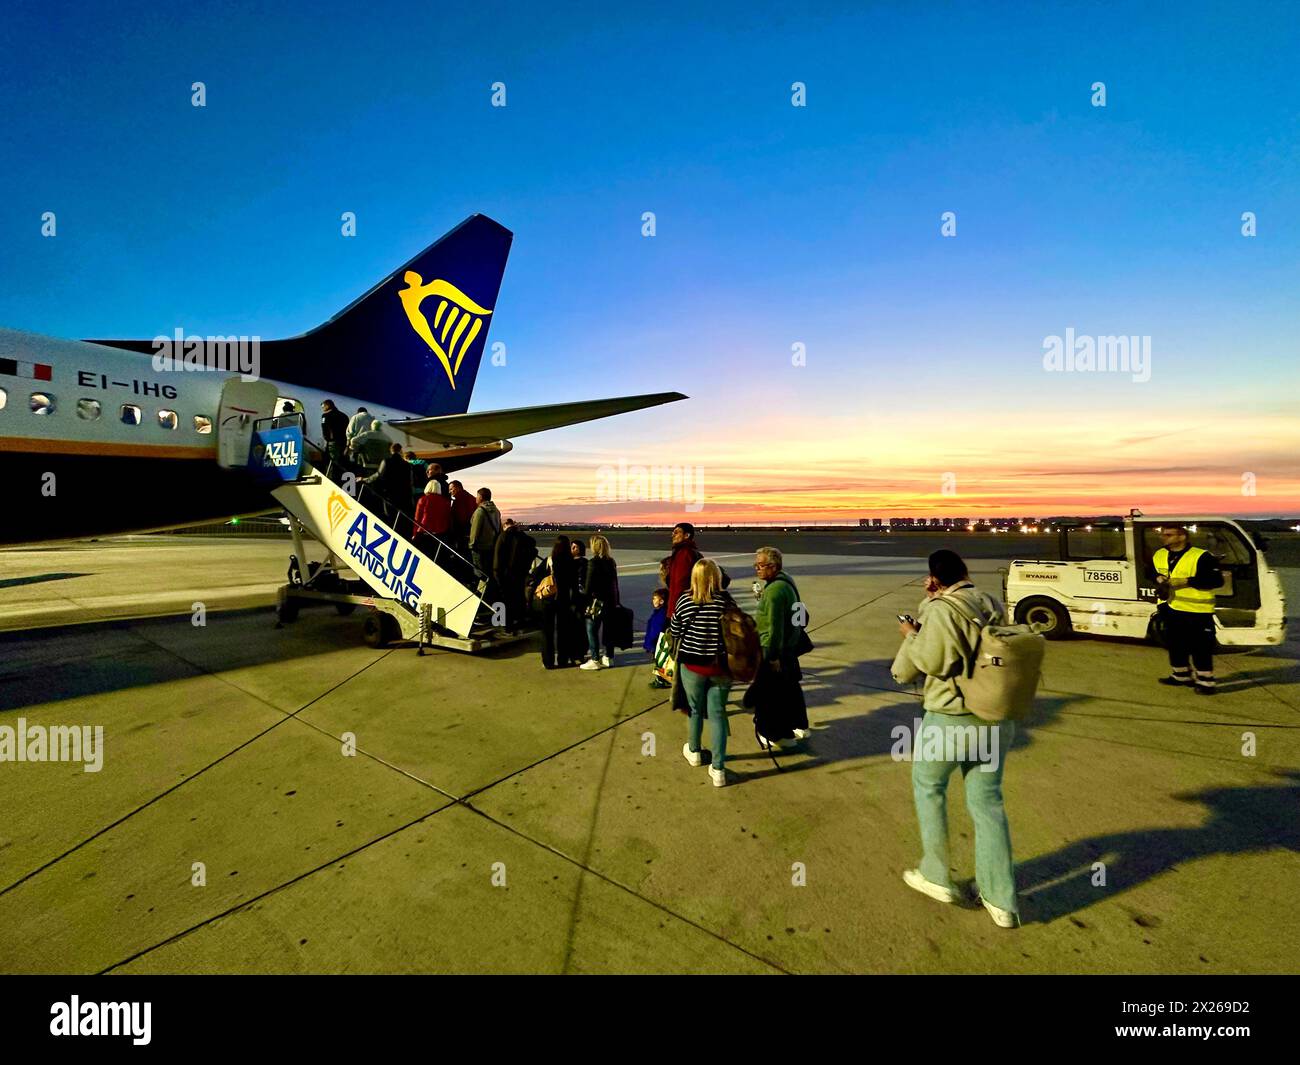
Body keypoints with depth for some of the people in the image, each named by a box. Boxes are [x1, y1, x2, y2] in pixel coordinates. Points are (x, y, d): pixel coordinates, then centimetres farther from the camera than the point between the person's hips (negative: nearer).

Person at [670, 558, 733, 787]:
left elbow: (674, 631, 1)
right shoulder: (727, 600, -11)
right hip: (721, 666, 0)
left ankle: (694, 751, 43)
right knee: (717, 713, 11)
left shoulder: (685, 600, -11)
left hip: (692, 665, 0)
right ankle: (718, 768, 10)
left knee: (695, 709, 21)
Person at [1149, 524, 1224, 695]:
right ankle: (1180, 676, 32)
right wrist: (1158, 578, -1)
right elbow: (1150, 572, 21)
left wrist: (1187, 581, -26)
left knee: (1200, 648, -2)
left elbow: (1217, 580, -21)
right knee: (1174, 645, 17)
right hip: (1170, 608, 7)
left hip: (1196, 610, -7)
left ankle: (1205, 682, 8)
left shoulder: (1202, 557, -16)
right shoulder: (1159, 556, 6)